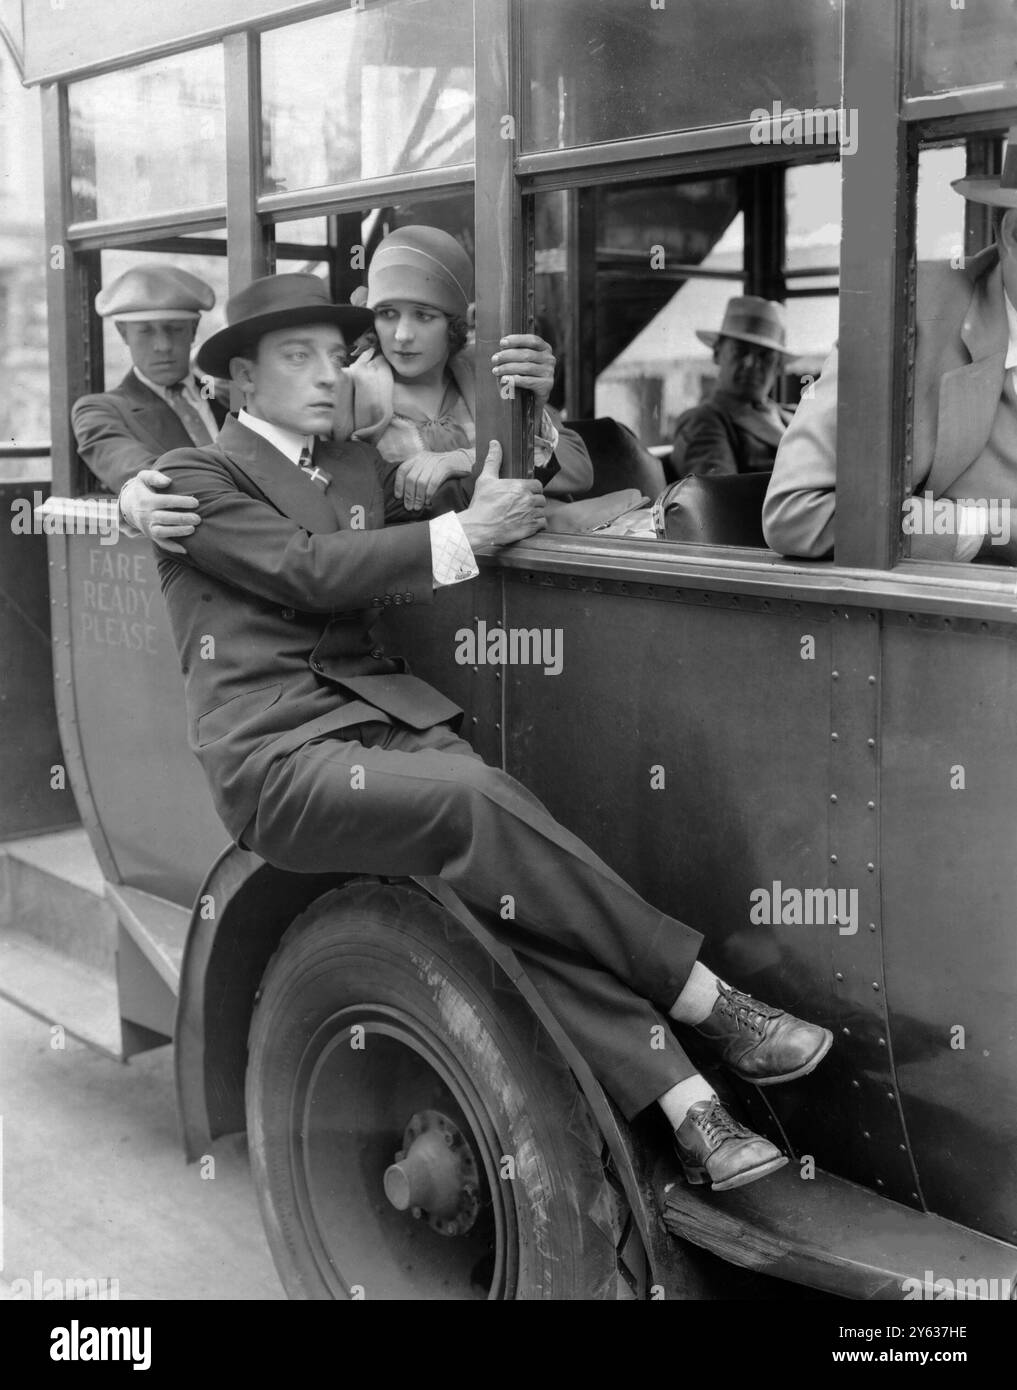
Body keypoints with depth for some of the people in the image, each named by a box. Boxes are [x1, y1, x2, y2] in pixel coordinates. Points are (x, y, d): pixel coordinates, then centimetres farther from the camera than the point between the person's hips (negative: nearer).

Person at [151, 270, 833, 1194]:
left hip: (386, 717, 6)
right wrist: (464, 531, -10)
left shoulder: (357, 466, 25)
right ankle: (705, 1001, -22)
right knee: (476, 801, -30)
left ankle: (692, 1115, -29)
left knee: (511, 886, -21)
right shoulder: (197, 475, 4)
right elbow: (305, 569, -10)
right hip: (276, 756, -5)